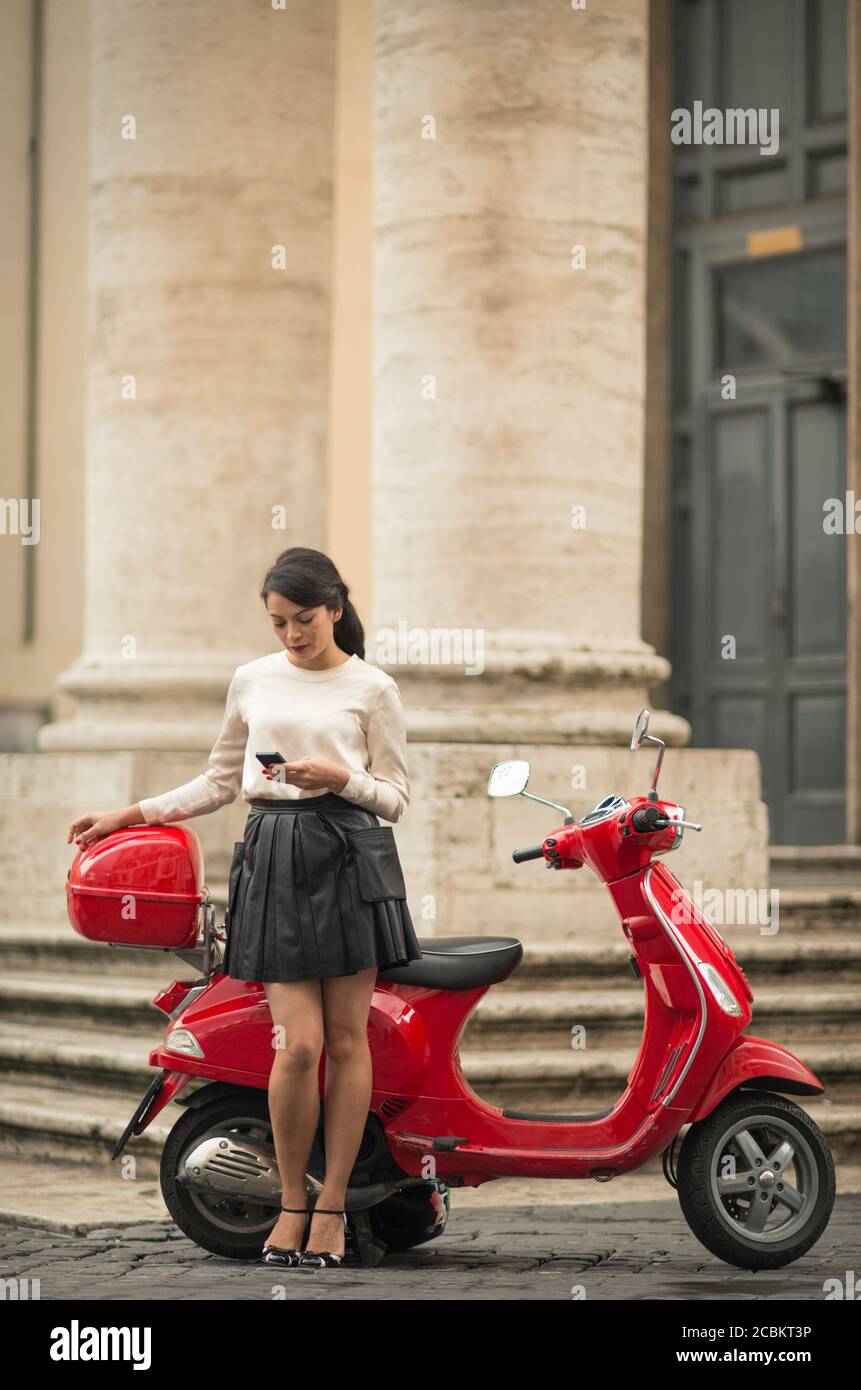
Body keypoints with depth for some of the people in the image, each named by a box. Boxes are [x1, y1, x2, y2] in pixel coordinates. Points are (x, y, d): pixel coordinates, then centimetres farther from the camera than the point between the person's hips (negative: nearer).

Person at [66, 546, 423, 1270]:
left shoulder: (372, 688, 5)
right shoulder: (253, 680, 13)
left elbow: (396, 796, 6)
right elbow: (221, 780, 22)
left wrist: (341, 778, -13)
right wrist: (133, 813, 17)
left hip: (351, 853, -1)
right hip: (274, 852, 1)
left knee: (346, 1039, 0)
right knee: (298, 1044, -9)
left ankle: (331, 1205, 10)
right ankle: (292, 1201, 8)